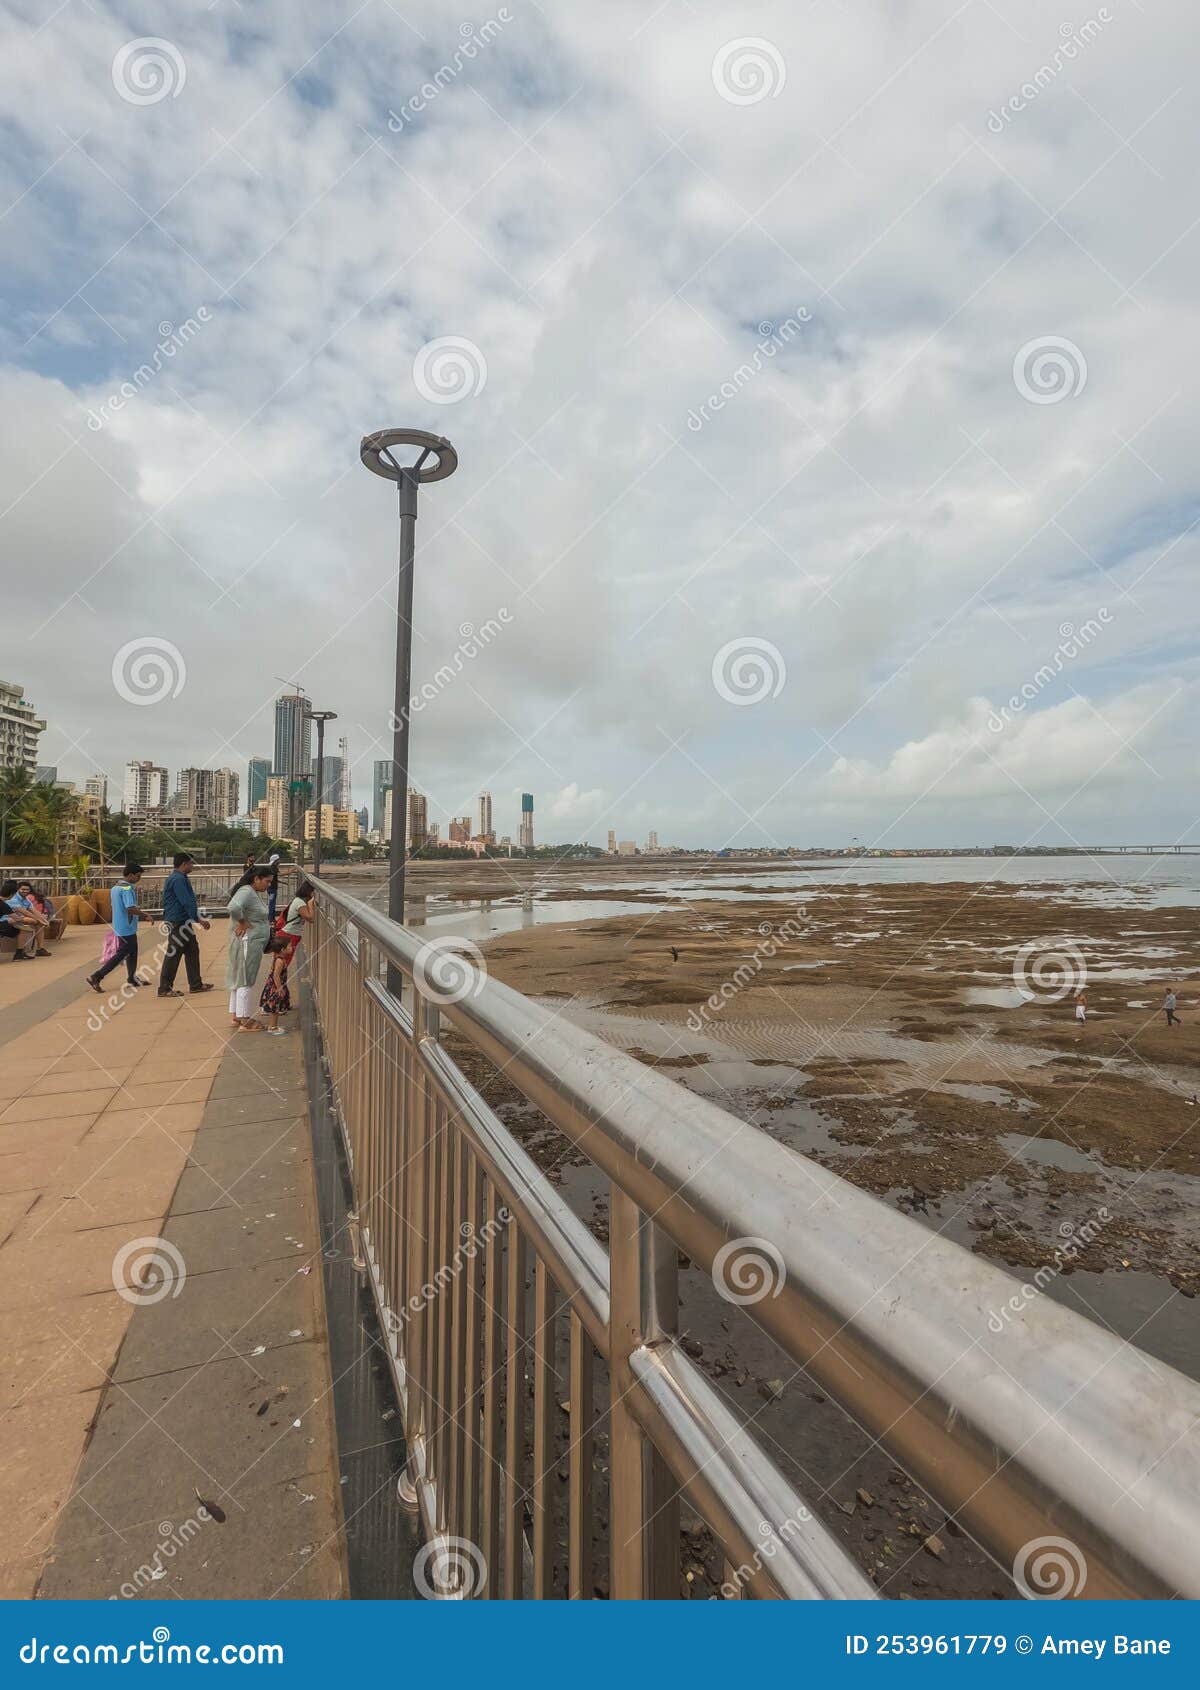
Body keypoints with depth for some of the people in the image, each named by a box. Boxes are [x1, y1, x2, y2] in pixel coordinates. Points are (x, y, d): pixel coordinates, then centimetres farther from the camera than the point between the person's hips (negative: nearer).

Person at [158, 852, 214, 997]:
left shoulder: (181, 878, 15)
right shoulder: (178, 879, -17)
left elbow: (189, 901, 20)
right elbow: (187, 903, -22)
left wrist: (199, 919, 17)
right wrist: (198, 919, -19)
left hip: (184, 922, 10)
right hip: (177, 922, -10)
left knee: (192, 951, 13)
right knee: (173, 955, -3)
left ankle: (195, 984, 20)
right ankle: (164, 989, 5)